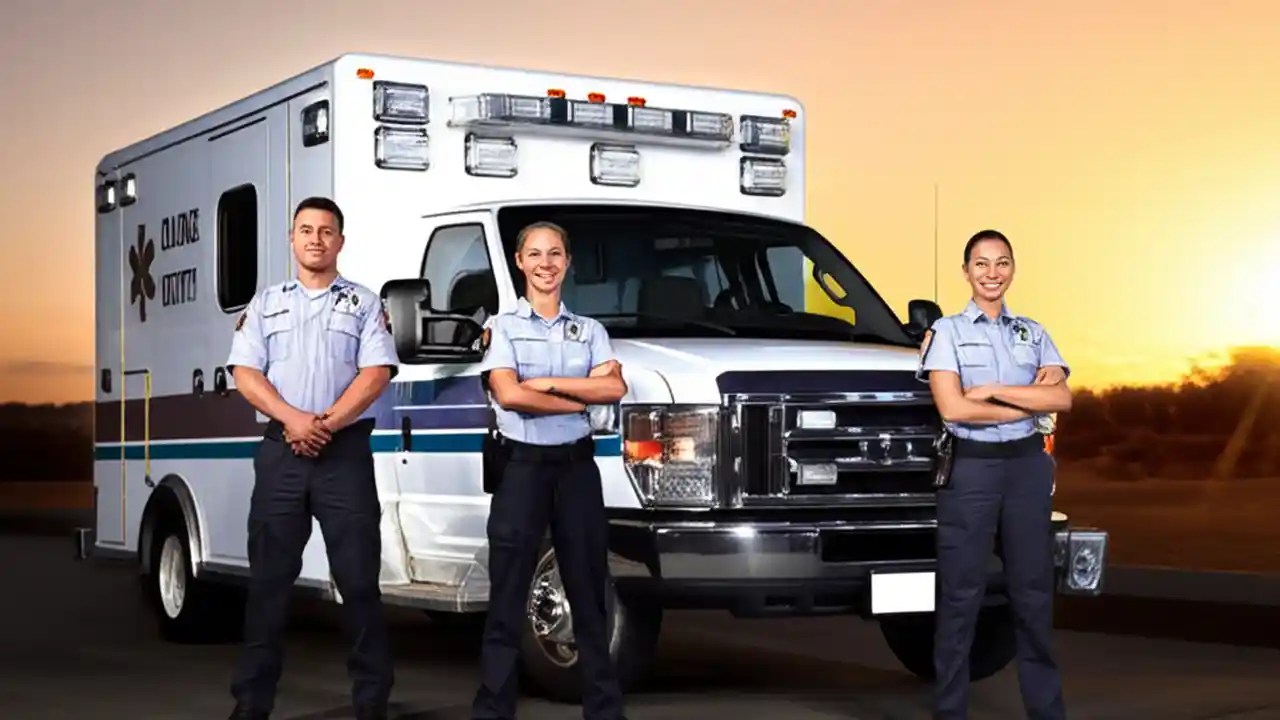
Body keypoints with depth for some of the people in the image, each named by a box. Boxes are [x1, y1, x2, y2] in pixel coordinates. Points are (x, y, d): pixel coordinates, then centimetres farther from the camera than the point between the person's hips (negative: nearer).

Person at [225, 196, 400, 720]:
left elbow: (376, 373, -3)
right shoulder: (265, 303, 14)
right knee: (268, 578, 3)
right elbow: (245, 374, 3)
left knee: (359, 578, -2)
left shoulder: (364, 304, 9)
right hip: (280, 451, 2)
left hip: (345, 451, -2)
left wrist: (326, 424, -14)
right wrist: (294, 420, -12)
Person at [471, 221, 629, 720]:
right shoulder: (503, 327, 3)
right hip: (522, 467, -3)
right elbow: (510, 396, -12)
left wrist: (545, 383, -11)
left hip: (577, 467, 3)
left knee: (588, 596, 8)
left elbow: (615, 388, -6)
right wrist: (581, 398, -7)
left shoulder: (589, 330, 11)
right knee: (508, 600, -1)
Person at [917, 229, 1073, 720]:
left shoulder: (1033, 333, 11)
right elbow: (952, 408, -13)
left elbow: (1062, 399, -3)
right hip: (970, 467, -3)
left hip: (1027, 465, 3)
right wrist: (1028, 403, -7)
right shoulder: (947, 331, 1)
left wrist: (994, 390, -11)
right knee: (961, 594, -1)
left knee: (1033, 590, 7)